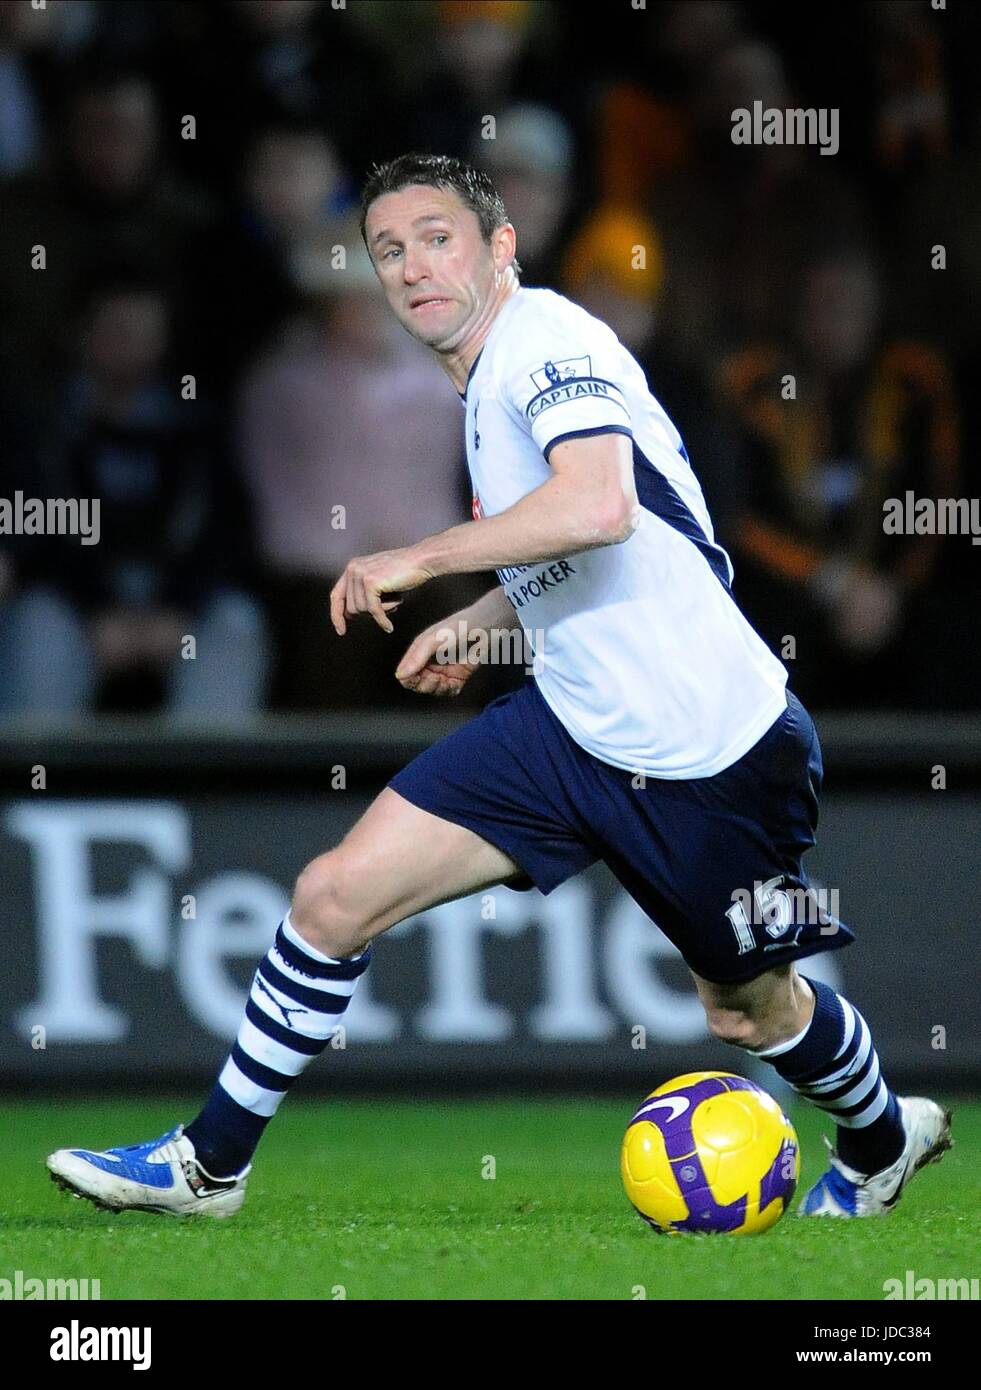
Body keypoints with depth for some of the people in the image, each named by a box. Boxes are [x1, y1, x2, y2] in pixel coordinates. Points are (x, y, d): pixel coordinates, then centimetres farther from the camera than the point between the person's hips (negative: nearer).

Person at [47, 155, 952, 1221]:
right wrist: (471, 625, 17)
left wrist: (415, 562, -26)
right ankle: (210, 1162, 6)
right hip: (569, 724, 8)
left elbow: (598, 506, -36)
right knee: (335, 896, -6)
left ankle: (883, 1141, 44)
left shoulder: (546, 336, -18)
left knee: (750, 1010, 12)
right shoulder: (486, 383, 10)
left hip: (708, 755, -8)